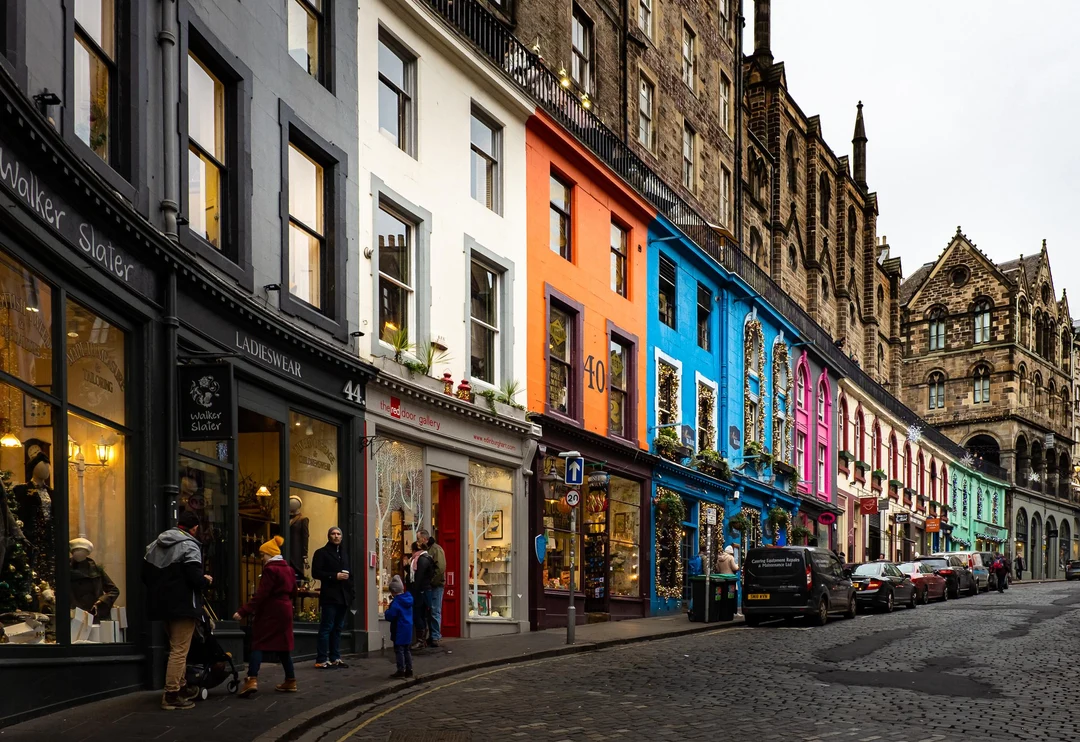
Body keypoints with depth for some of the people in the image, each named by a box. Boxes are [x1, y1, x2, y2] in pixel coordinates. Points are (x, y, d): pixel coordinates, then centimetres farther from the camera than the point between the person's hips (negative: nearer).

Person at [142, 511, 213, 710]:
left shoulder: (155, 545, 12)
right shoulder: (189, 546, -13)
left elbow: (145, 575, 13)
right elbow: (195, 578, -21)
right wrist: (206, 581, -1)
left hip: (162, 604, 8)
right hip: (183, 606, -8)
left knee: (176, 647, 21)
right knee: (180, 651, -4)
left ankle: (181, 686, 31)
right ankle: (172, 695, -4)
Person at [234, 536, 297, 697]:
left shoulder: (270, 569, -13)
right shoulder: (288, 569, 13)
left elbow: (260, 595, -21)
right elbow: (293, 592, 19)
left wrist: (243, 612, -23)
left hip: (269, 611, -8)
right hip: (284, 611, 8)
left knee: (258, 643, -7)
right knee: (283, 645, 12)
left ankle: (252, 680, -20)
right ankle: (290, 681, 12)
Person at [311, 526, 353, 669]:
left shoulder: (344, 553, 20)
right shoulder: (321, 553, -2)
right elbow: (315, 573, -11)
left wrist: (351, 592, 13)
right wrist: (334, 576, -18)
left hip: (343, 597, 7)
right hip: (329, 596, -7)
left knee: (338, 629, 10)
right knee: (326, 628, -7)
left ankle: (335, 658, 14)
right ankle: (321, 660, -6)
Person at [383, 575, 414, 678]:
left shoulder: (396, 603, -18)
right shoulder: (408, 599, 6)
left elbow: (390, 616, -21)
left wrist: (387, 610, 0)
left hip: (399, 631, -8)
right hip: (408, 629, 8)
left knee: (399, 650, -2)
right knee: (407, 650, 15)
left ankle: (401, 670, -2)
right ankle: (409, 669, 19)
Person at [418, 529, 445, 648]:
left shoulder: (436, 549, -9)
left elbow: (441, 568, -18)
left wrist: (430, 580, -17)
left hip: (435, 585, -8)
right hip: (427, 586, 8)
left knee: (435, 612, -4)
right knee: (428, 612, 10)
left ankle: (435, 637, -1)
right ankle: (432, 636, 18)